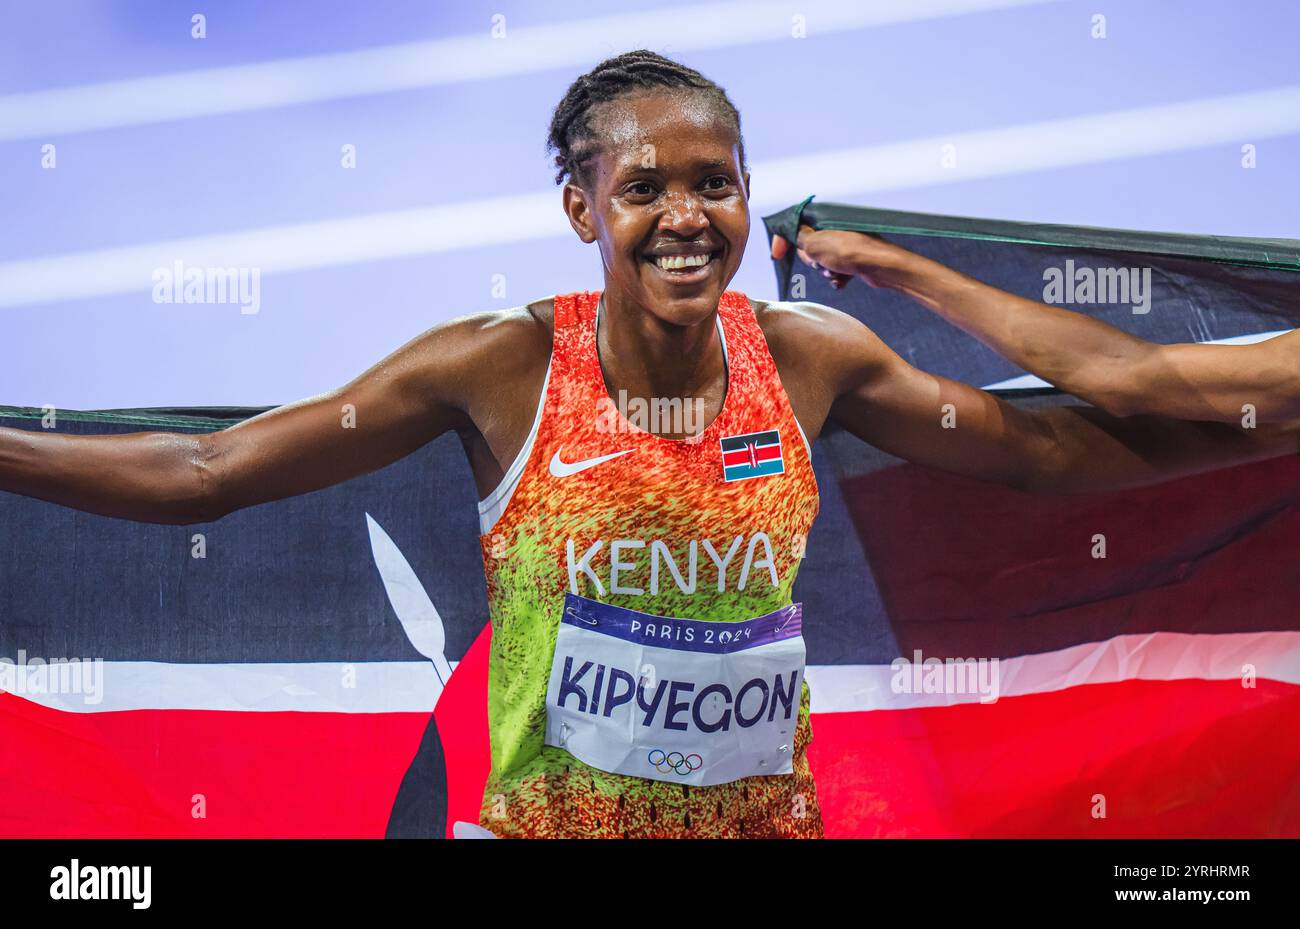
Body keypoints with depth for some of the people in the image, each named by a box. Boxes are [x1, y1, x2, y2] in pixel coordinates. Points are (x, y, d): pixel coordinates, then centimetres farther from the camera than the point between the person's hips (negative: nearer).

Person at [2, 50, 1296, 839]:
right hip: (550, 813, -2)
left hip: (771, 809, 3)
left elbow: (1044, 448, 7)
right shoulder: (500, 366, -13)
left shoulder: (811, 355, -5)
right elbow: (205, 472, -11)